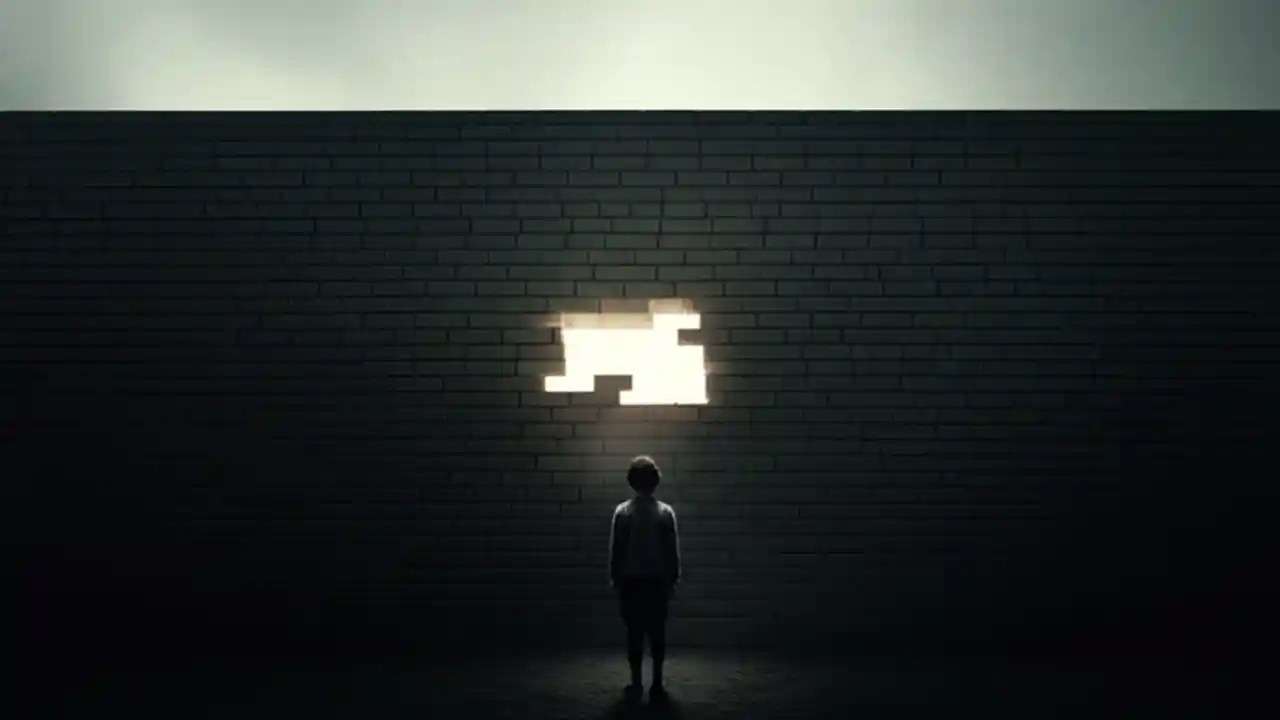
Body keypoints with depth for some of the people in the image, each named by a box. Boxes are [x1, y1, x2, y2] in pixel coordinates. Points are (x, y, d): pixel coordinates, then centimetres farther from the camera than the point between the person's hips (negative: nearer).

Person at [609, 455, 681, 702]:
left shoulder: (622, 511, -6)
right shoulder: (666, 511, -5)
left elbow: (615, 549, -3)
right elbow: (673, 549, -2)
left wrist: (615, 579, 6)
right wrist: (673, 579, 7)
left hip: (630, 580, 0)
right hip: (658, 580, 0)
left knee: (634, 632, 7)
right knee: (657, 632, 6)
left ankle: (636, 683, 8)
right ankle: (657, 684, 5)